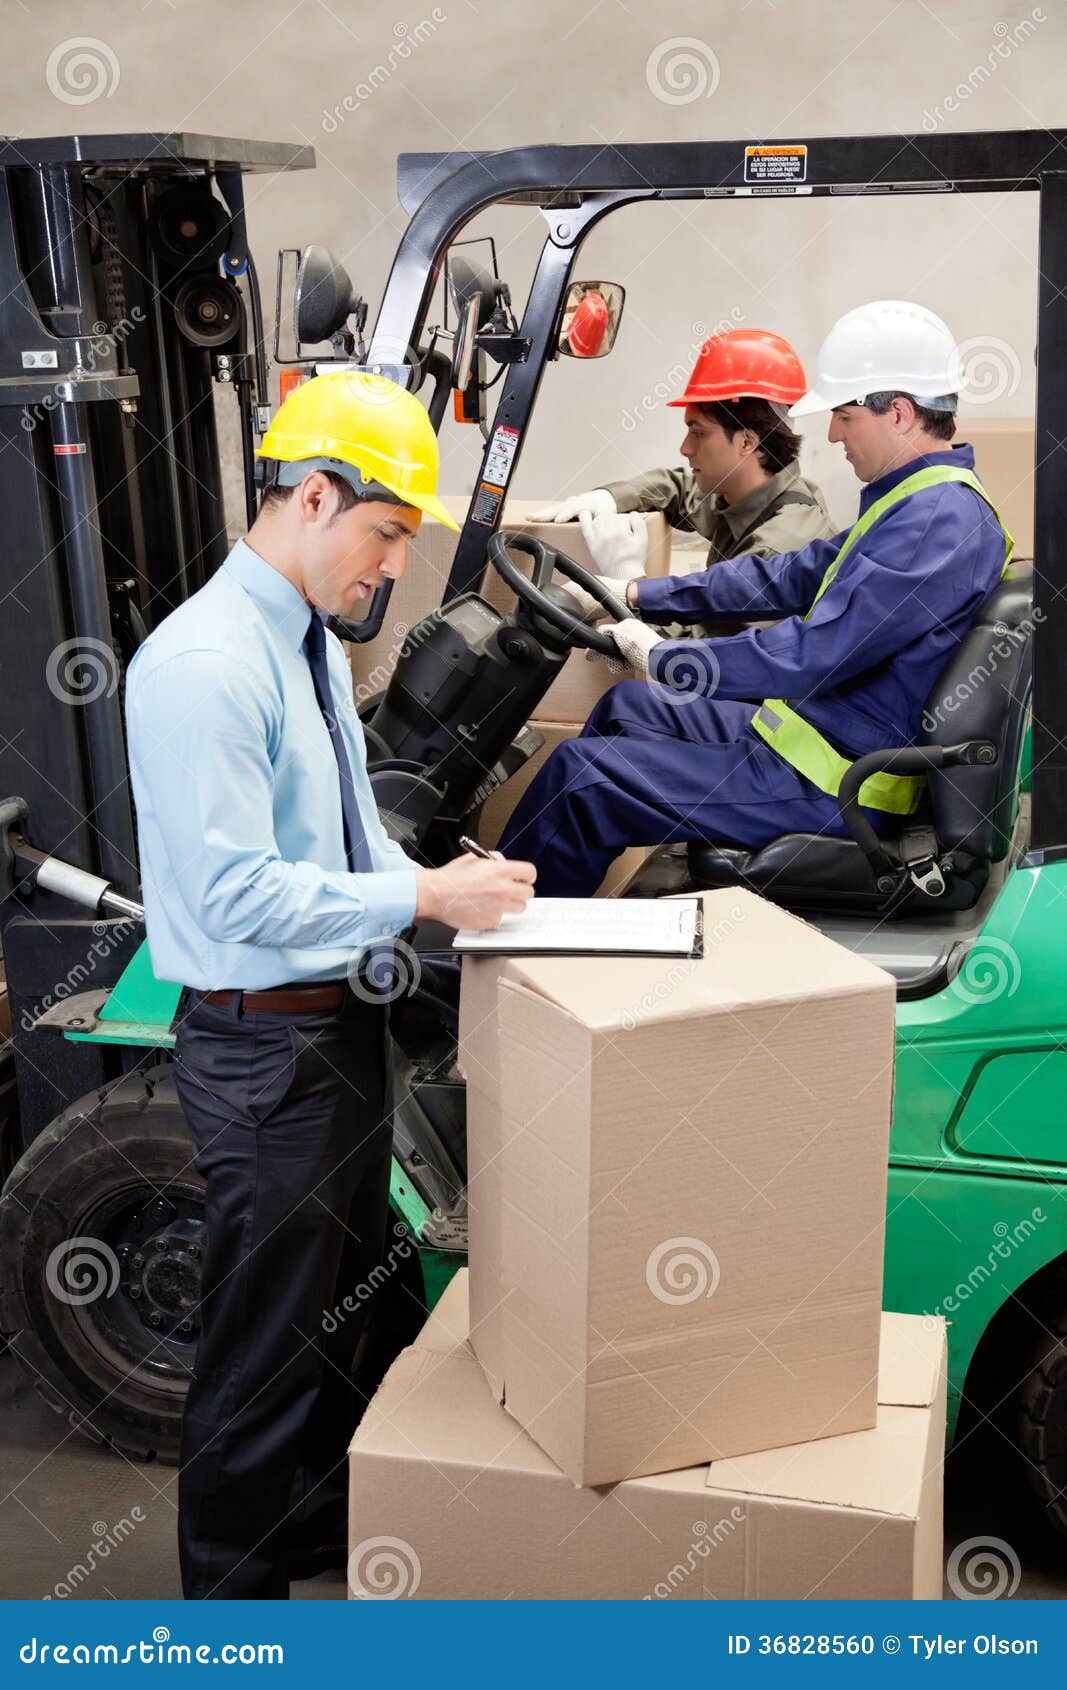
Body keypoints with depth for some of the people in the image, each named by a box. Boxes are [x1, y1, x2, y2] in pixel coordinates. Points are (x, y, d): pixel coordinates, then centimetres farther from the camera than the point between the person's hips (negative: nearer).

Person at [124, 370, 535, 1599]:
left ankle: (322, 1521, 46)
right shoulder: (204, 665, -21)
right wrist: (422, 898, -23)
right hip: (264, 1048, -9)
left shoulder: (314, 646, 9)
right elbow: (234, 892, -26)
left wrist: (452, 887, 2)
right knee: (263, 1346, 6)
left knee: (338, 1307, 25)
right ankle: (231, 1600, 26)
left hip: (344, 1026, 10)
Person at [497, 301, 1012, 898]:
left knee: (581, 774, -13)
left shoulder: (941, 521, -23)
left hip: (831, 792, -11)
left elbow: (812, 653, -29)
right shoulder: (920, 501, 12)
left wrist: (663, 656, -17)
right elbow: (788, 576, 18)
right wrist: (639, 595, 15)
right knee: (627, 704, 22)